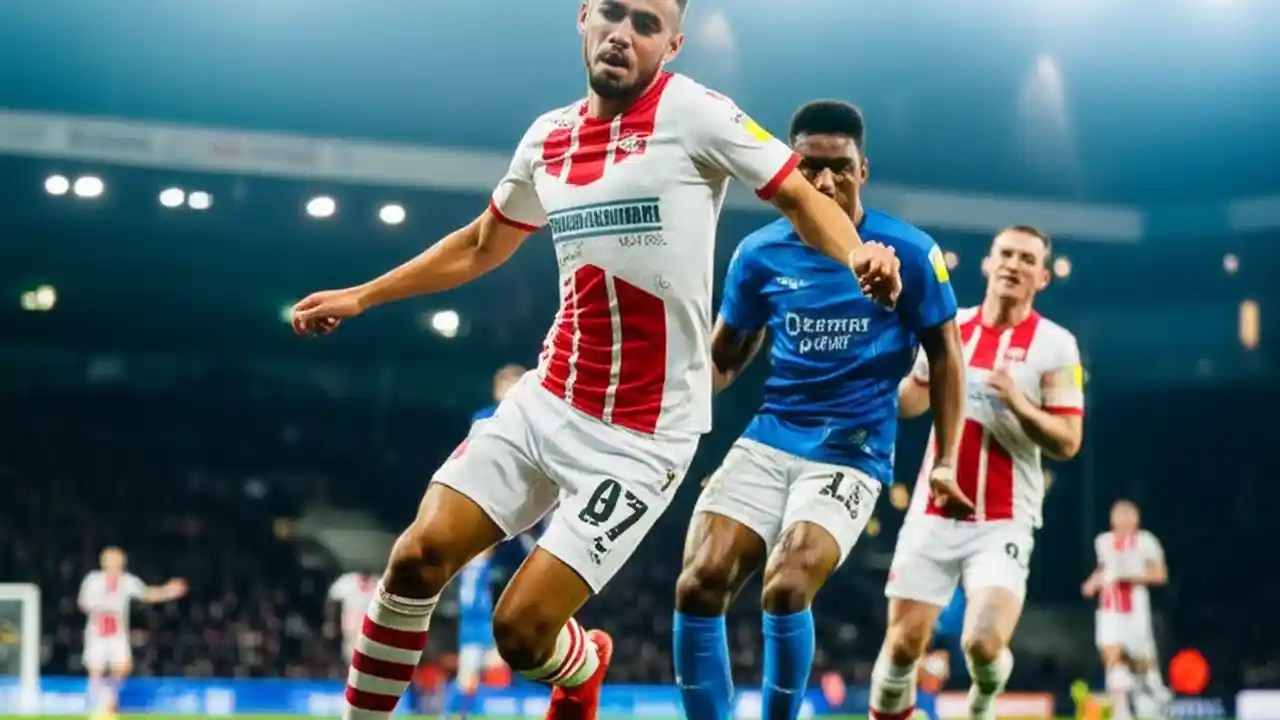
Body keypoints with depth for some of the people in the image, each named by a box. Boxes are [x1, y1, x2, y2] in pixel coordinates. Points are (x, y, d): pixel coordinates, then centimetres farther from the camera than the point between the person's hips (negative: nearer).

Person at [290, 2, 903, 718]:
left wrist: (858, 256, -30)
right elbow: (480, 245, 25)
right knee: (417, 559, -8)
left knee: (521, 632, -7)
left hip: (642, 437, -5)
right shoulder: (547, 138, 8)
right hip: (546, 403, 5)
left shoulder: (693, 113, -10)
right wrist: (360, 296, 25)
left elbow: (802, 198, -9)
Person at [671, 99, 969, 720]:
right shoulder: (760, 253, 2)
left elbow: (944, 355, 5)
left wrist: (946, 460, 0)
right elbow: (724, 359, 12)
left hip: (852, 452, -3)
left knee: (785, 590, -24)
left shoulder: (908, 251, -6)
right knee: (698, 587, -14)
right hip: (768, 440, 4)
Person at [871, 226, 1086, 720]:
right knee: (903, 643, 0)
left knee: (984, 644, -19)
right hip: (933, 514, 3)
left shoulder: (1055, 346, -4)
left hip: (1003, 522, -3)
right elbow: (909, 403, 21)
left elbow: (1067, 443, -8)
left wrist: (1017, 402, -22)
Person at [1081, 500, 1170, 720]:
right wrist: (1094, 582, 7)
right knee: (1112, 656, -12)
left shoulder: (1145, 541, -5)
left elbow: (1160, 575, -7)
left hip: (1135, 607, -3)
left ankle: (1152, 684, 38)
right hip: (1109, 608, 3)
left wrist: (1131, 578, -18)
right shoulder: (1103, 541, 10)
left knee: (1141, 659, 3)